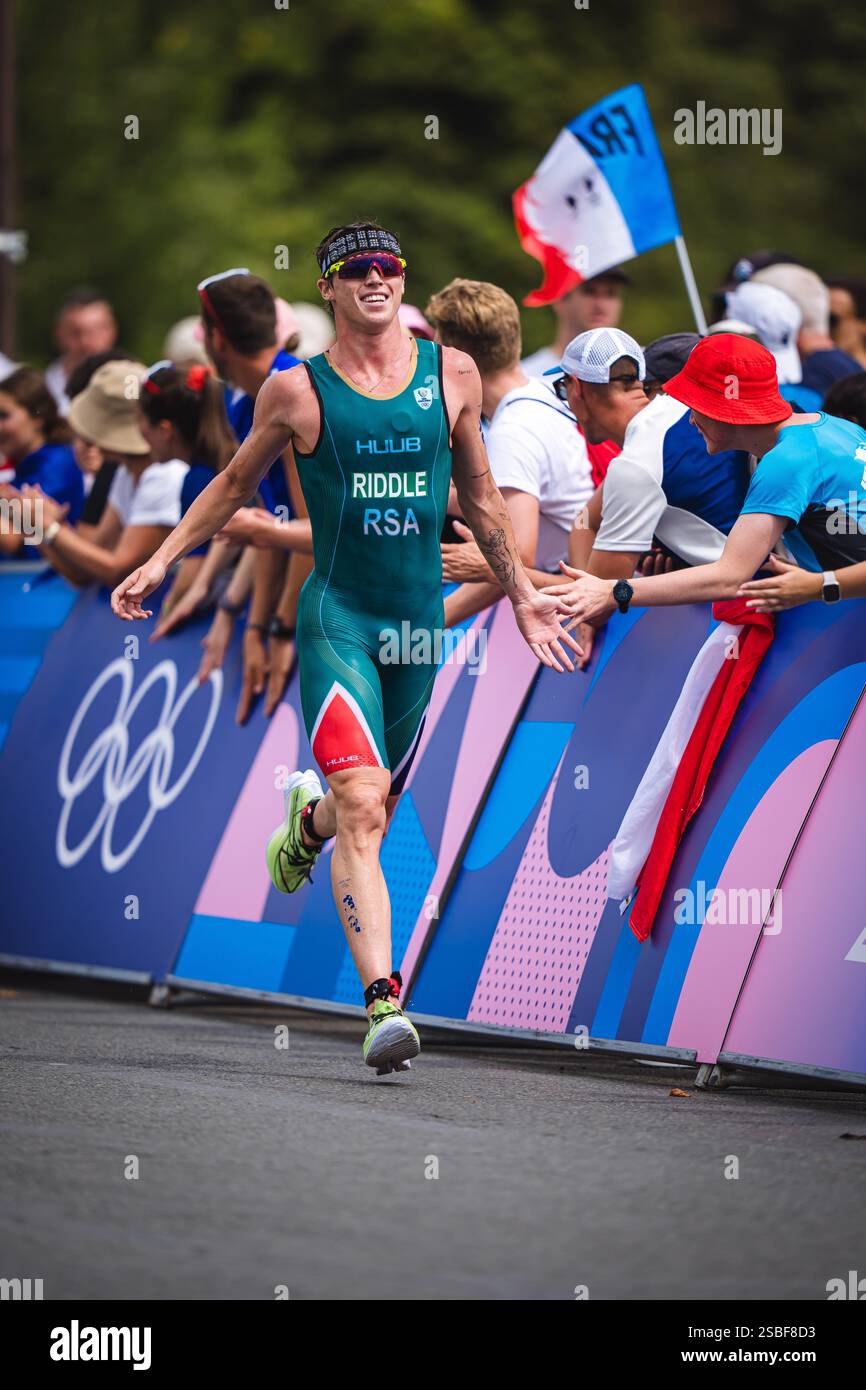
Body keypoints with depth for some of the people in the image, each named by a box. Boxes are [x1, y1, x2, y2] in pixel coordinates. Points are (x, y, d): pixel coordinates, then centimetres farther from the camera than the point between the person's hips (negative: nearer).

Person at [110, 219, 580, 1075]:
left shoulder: (453, 375, 7)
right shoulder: (296, 391, -1)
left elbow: (478, 496, 19)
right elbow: (235, 482, 14)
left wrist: (520, 595, 20)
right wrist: (160, 561, 7)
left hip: (419, 621, 4)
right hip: (337, 618, -4)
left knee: (367, 809, 14)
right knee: (363, 807, -19)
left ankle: (307, 819, 52)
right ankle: (382, 1001, -24)